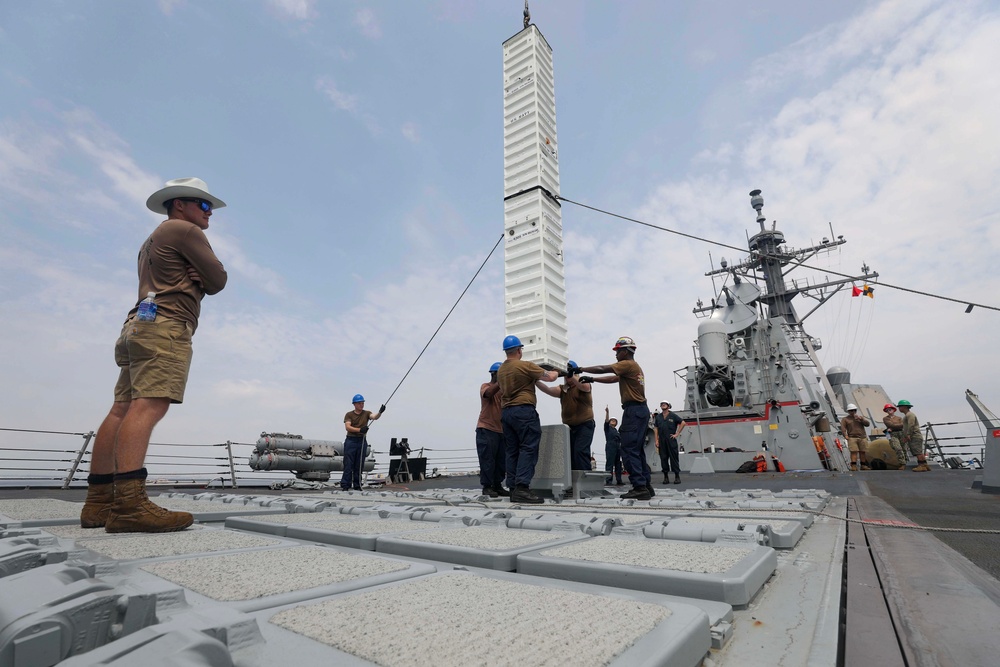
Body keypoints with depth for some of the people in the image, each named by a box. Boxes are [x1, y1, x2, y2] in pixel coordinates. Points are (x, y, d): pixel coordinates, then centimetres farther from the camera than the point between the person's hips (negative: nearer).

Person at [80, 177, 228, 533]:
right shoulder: (186, 231, 2)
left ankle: (98, 502, 1)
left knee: (122, 410, 2)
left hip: (140, 326, 10)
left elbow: (203, 281, 25)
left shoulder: (153, 241, 32)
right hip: (166, 326, -10)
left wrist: (195, 278, 4)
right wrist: (202, 279, 17)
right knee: (149, 406, -21)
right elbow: (218, 280, -1)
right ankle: (129, 503, -30)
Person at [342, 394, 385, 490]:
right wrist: (360, 429, -25)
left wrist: (380, 412, -34)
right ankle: (345, 485, 3)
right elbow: (347, 427, -11)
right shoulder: (349, 414, 3)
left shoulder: (366, 413, 8)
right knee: (348, 464, -1)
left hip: (362, 441, 2)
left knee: (359, 465, 7)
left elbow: (374, 417, -12)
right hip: (351, 440, -2)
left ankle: (357, 485, 15)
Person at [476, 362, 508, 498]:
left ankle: (497, 486, 15)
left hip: (501, 430, 6)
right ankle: (487, 487, 3)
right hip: (486, 429, -6)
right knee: (487, 459, -4)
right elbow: (489, 393, -24)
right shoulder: (485, 386, 0)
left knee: (501, 460, 7)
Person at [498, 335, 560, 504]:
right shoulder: (525, 366, -9)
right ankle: (522, 488, -16)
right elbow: (550, 377, -5)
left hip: (505, 412, 7)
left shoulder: (501, 370, 14)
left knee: (512, 451, 7)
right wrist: (556, 372, 19)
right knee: (528, 449, -7)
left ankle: (513, 489, 6)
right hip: (523, 411, -7)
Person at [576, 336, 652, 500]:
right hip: (640, 410, 10)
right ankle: (645, 485, 15)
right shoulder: (634, 367, 23)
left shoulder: (628, 364, -9)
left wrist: (581, 369, -3)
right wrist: (592, 379, 17)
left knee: (629, 450, -10)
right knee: (637, 450, 12)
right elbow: (613, 379, 23)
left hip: (633, 410, -10)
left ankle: (640, 487, -11)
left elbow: (602, 369, -13)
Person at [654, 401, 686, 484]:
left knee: (674, 458, -3)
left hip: (671, 440, -3)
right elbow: (656, 429, 12)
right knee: (663, 458, 4)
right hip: (661, 441, 3)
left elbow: (683, 423, 2)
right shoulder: (658, 417, 13)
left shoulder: (673, 416, 3)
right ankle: (665, 476, 10)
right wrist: (656, 440, 3)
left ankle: (677, 476, 2)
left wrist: (677, 434, -3)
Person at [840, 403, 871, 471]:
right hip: (852, 438, -3)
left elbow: (868, 424, 7)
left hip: (863, 438, 3)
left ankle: (863, 465, 15)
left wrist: (861, 419, -8)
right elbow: (842, 428, -2)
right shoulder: (845, 419, 8)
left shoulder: (861, 417, 19)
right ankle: (854, 466, -15)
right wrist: (845, 435, -15)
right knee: (854, 452, -11)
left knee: (863, 452, 4)